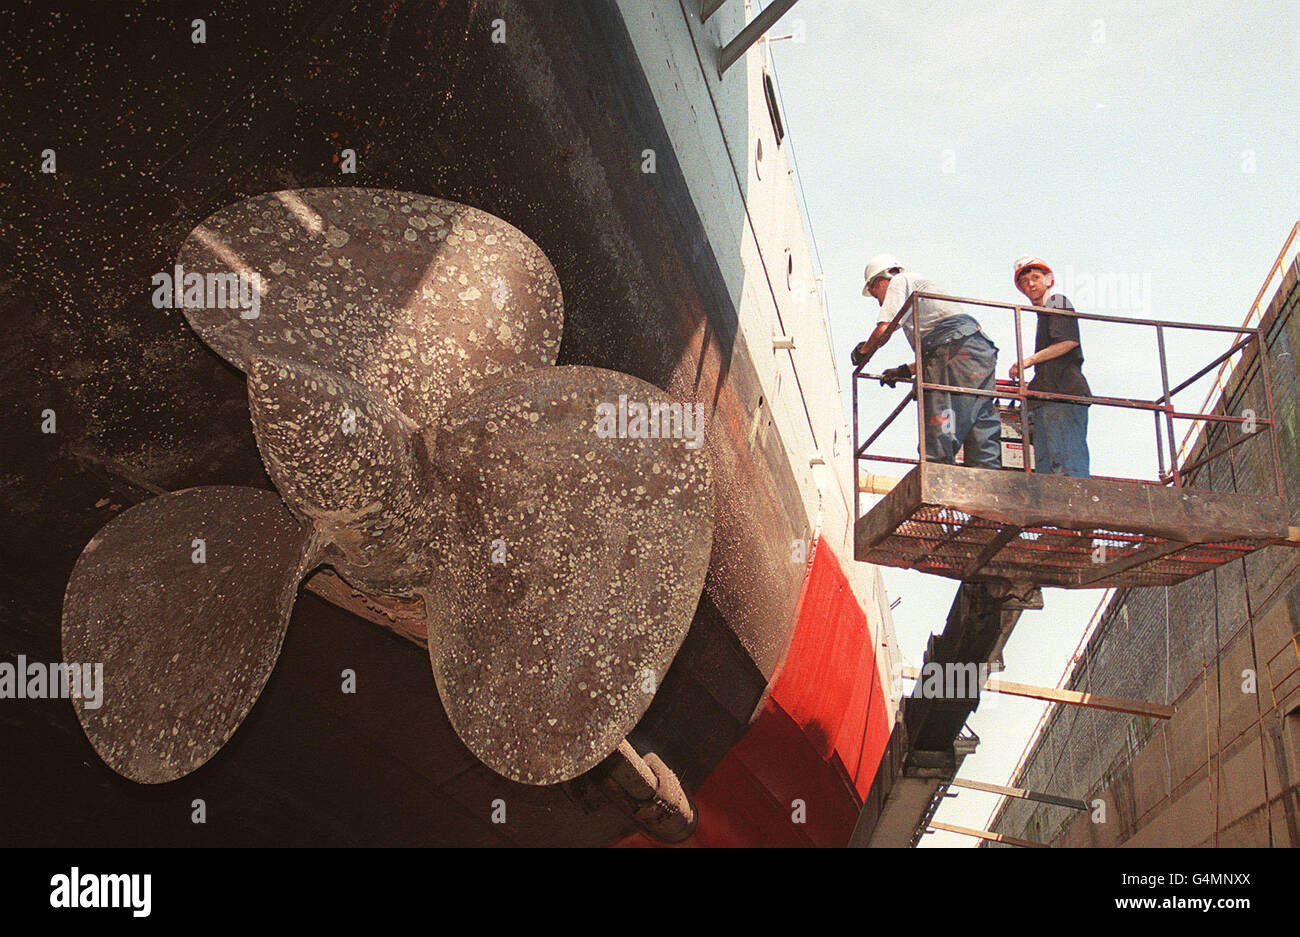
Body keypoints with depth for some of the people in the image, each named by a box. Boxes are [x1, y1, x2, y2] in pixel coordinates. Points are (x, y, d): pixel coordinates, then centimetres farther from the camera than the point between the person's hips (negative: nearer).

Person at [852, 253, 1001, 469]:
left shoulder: (900, 281, 11)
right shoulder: (922, 285, 37)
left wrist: (863, 351, 15)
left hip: (958, 346, -9)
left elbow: (884, 329, -3)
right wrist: (906, 371, 35)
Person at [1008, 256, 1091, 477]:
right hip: (1047, 401, 9)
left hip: (1063, 394, -9)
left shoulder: (1057, 302, 4)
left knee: (1067, 465, -17)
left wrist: (1030, 360, -12)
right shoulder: (1043, 313, 30)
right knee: (1045, 469, 0)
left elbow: (1070, 341, -13)